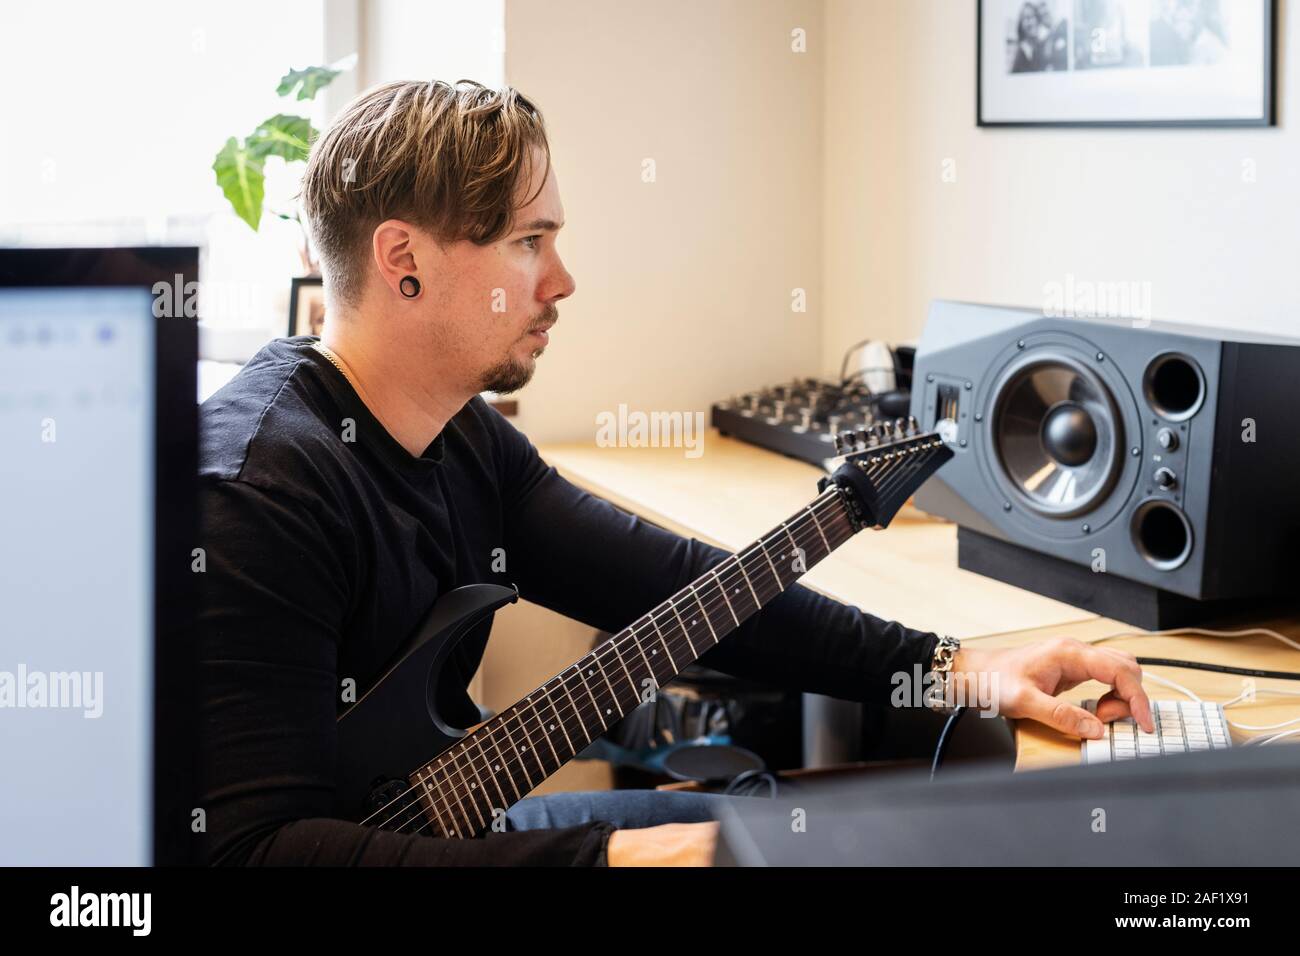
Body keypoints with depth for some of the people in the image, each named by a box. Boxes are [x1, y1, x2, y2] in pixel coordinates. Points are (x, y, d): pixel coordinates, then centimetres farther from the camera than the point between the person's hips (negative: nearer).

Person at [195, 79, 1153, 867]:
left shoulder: (464, 436, 2)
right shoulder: (256, 486, -27)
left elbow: (677, 584, 1)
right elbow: (252, 845, -33)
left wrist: (953, 665, -6)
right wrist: (607, 856, -34)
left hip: (448, 817, 9)